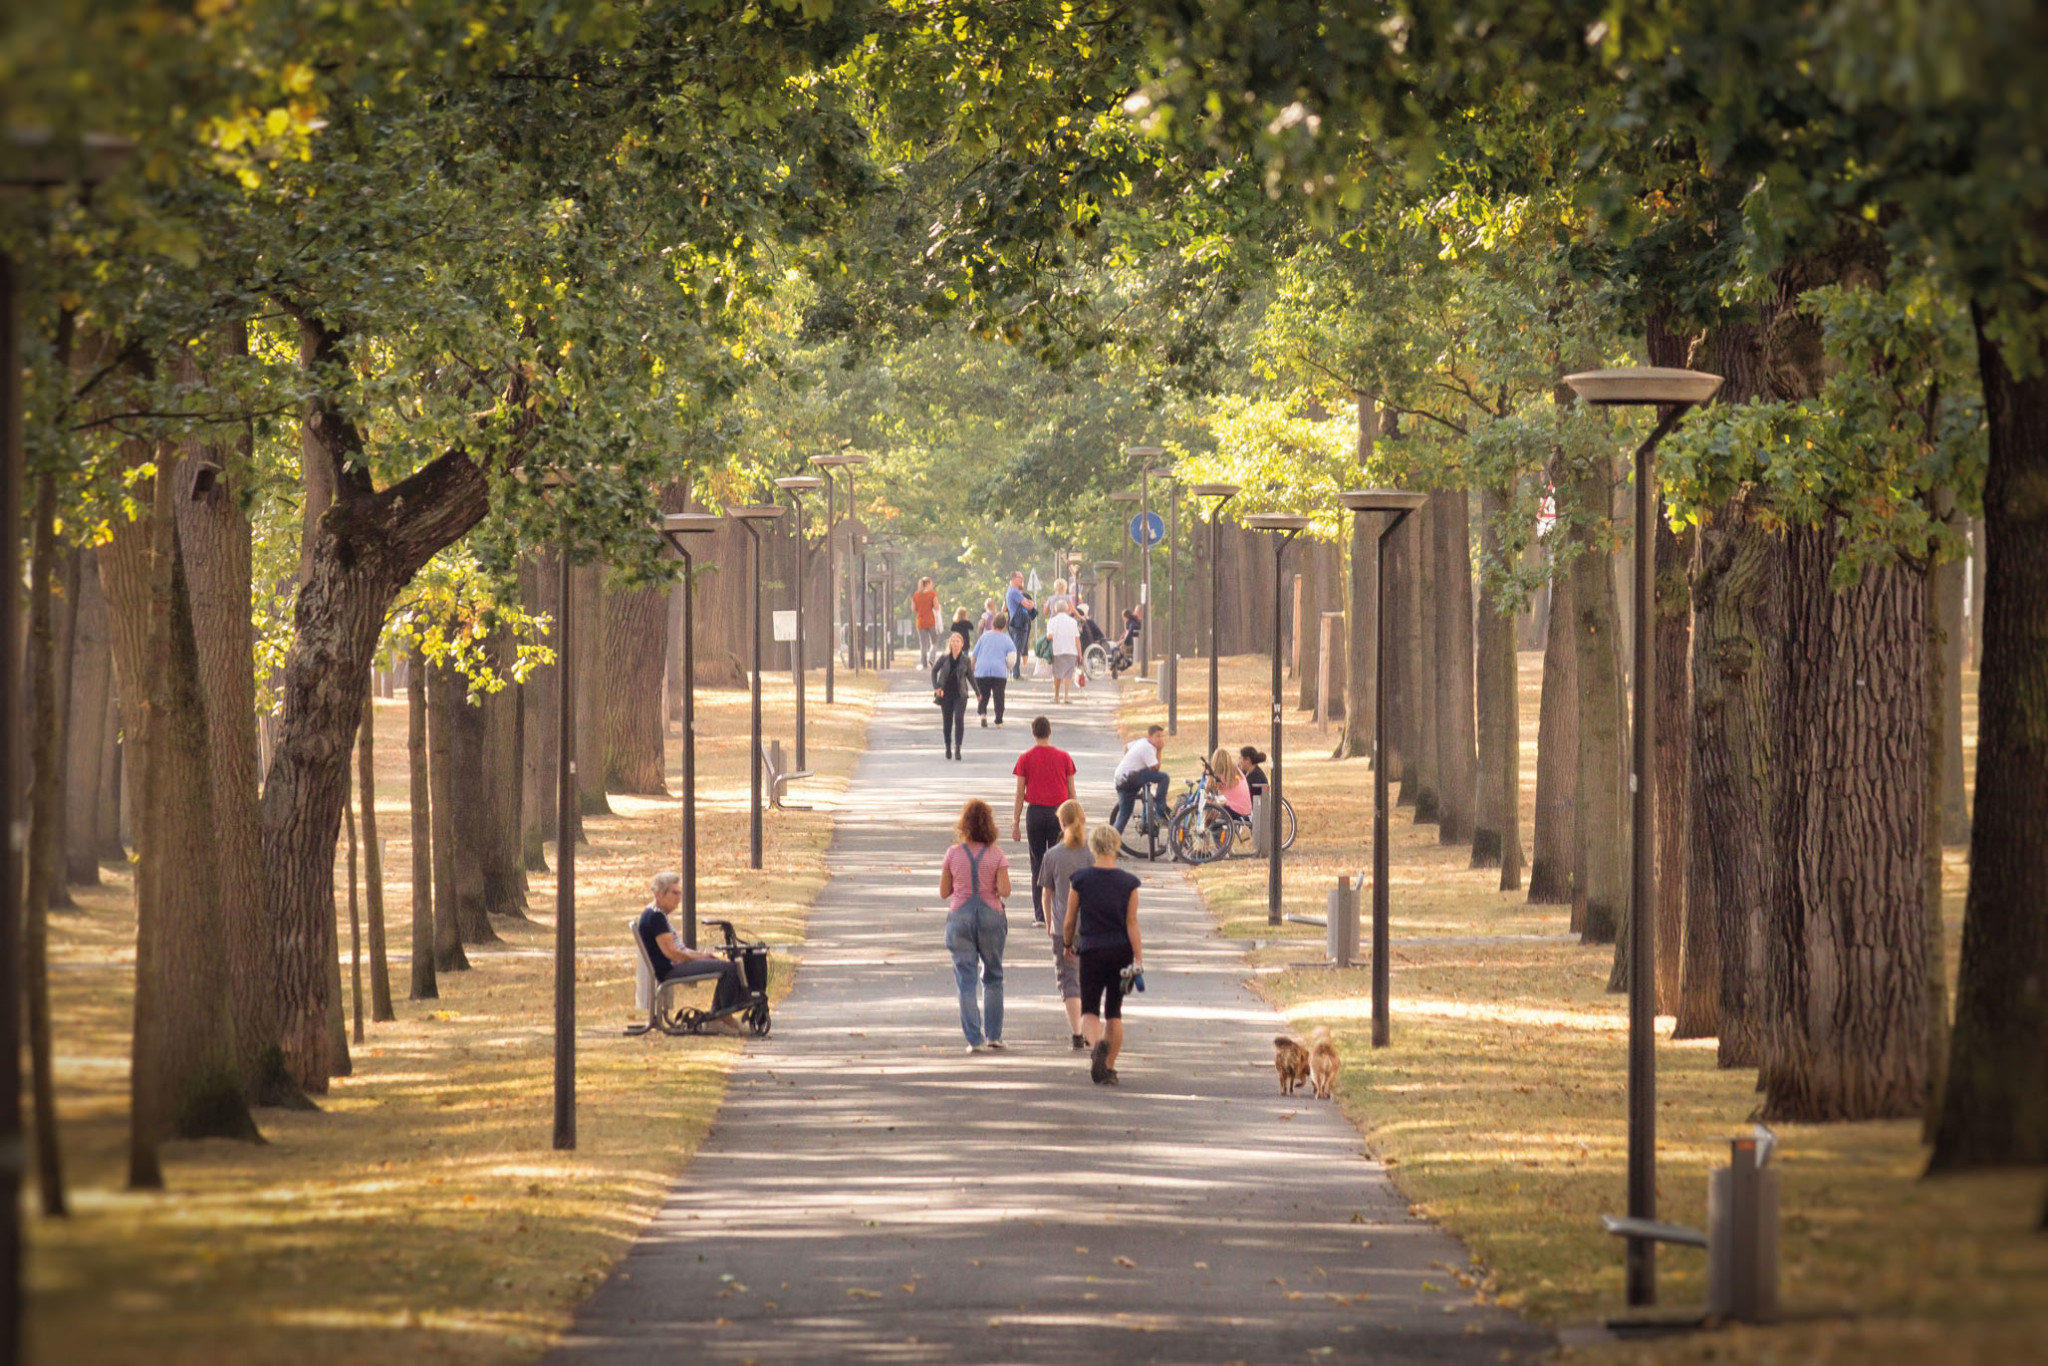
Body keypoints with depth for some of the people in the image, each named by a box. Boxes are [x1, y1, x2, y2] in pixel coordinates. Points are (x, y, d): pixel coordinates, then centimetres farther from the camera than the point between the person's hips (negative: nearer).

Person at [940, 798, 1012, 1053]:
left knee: (966, 981, 3)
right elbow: (1004, 890, -12)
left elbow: (944, 892, 1)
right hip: (990, 915, 0)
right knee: (992, 977, 17)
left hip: (960, 916, 0)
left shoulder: (954, 854, -4)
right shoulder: (995, 854, -5)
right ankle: (993, 1034, 14)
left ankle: (974, 1039, -3)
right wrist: (993, 890, 9)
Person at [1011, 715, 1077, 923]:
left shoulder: (1025, 758, -1)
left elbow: (1020, 794, -1)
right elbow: (1071, 792, 4)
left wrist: (1015, 823, 4)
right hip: (1059, 812, 0)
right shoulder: (1064, 757, 1)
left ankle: (1040, 914, 1)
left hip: (1035, 812, 0)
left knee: (1037, 865, 4)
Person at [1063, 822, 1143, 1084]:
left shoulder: (1080, 880, -6)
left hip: (1092, 951, -1)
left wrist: (1068, 944, 20)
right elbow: (1132, 923, -6)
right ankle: (1109, 1069, 14)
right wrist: (1139, 959, -4)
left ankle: (1096, 1043, -29)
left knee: (1089, 1010, 3)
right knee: (1114, 1012, 12)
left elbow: (1070, 920, 2)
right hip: (1121, 952, 1)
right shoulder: (1128, 883, -5)